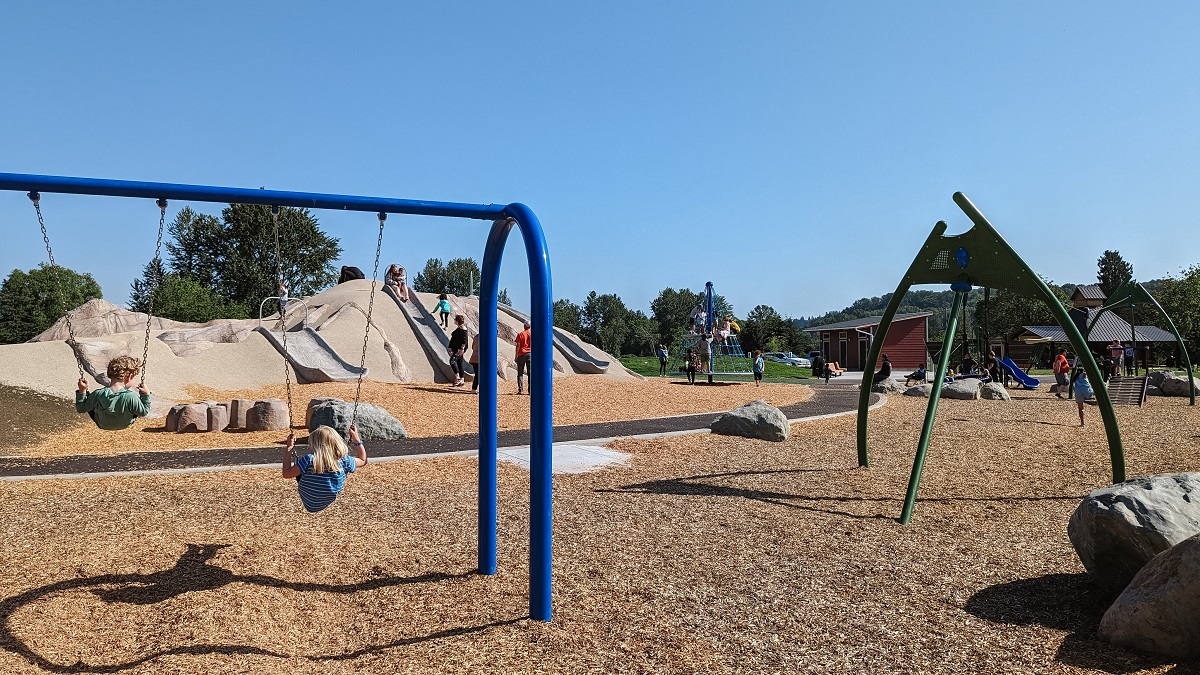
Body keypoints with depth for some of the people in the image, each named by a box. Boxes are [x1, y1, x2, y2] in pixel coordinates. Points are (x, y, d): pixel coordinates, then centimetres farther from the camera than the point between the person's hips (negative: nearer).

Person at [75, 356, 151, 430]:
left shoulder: (98, 394, -31)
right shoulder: (131, 397, -39)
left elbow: (81, 409, -14)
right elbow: (144, 412, -22)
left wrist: (81, 391, -12)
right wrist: (146, 395, -20)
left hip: (102, 425, 1)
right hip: (125, 425, -1)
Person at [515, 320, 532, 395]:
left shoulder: (520, 334, -1)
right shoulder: (532, 334, 2)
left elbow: (518, 346, -4)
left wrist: (516, 356, 1)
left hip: (521, 354, -1)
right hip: (530, 354, 1)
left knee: (520, 373, 5)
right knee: (531, 373, 4)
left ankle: (520, 390, -1)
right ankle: (531, 390, 0)